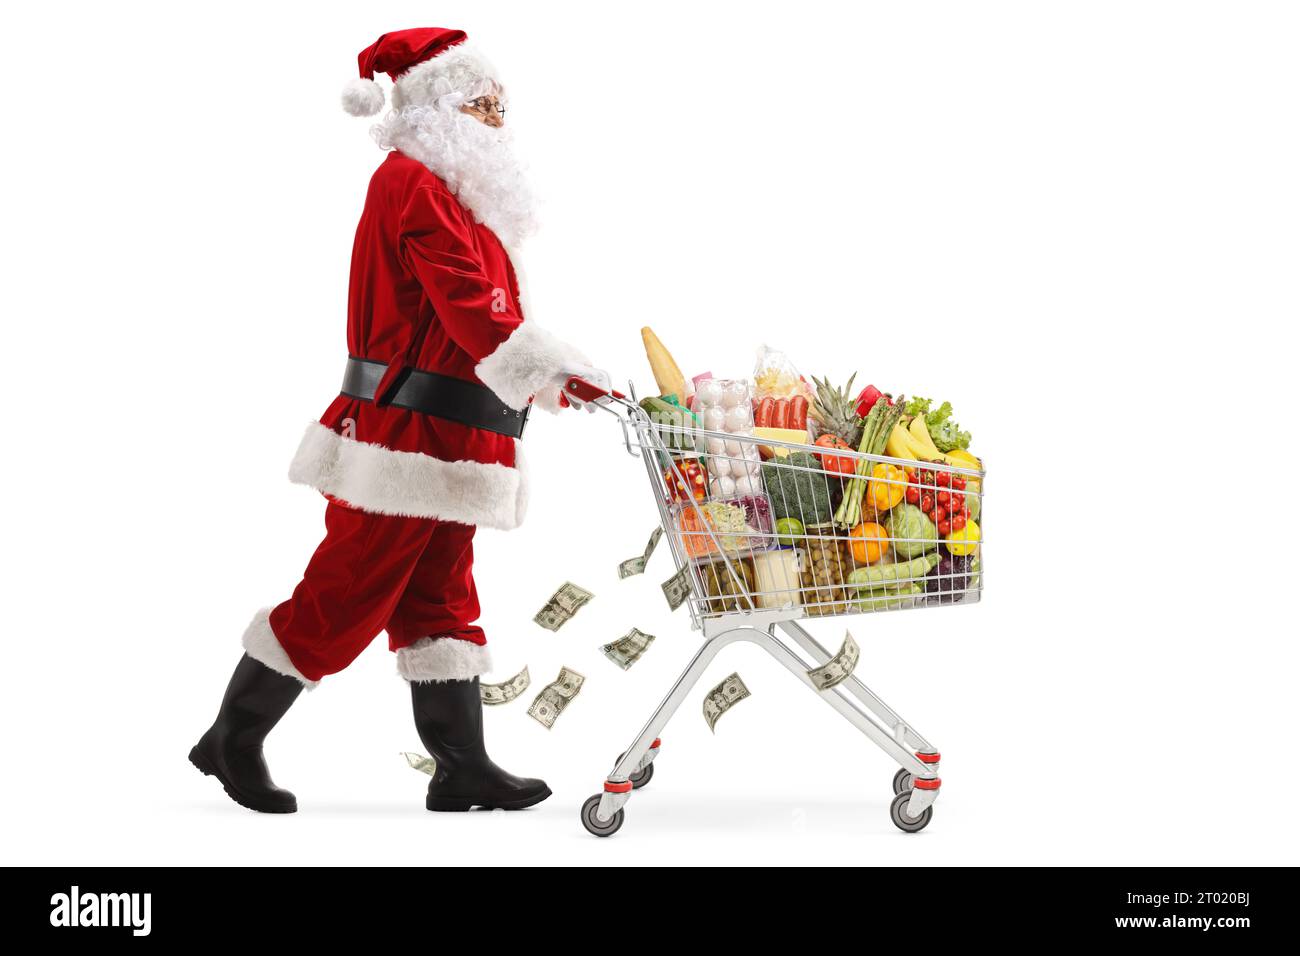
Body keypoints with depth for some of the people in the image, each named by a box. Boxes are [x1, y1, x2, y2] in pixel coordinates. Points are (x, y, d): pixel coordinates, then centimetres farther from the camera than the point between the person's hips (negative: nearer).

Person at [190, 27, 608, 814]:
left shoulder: (449, 193, 20)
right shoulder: (414, 184, -12)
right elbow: (470, 304, -23)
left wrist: (539, 380, 10)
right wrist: (554, 370, -27)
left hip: (446, 444, 10)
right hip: (407, 433, -10)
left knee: (440, 598, 10)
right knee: (347, 594, -3)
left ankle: (463, 768, 13)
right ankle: (234, 740, 10)